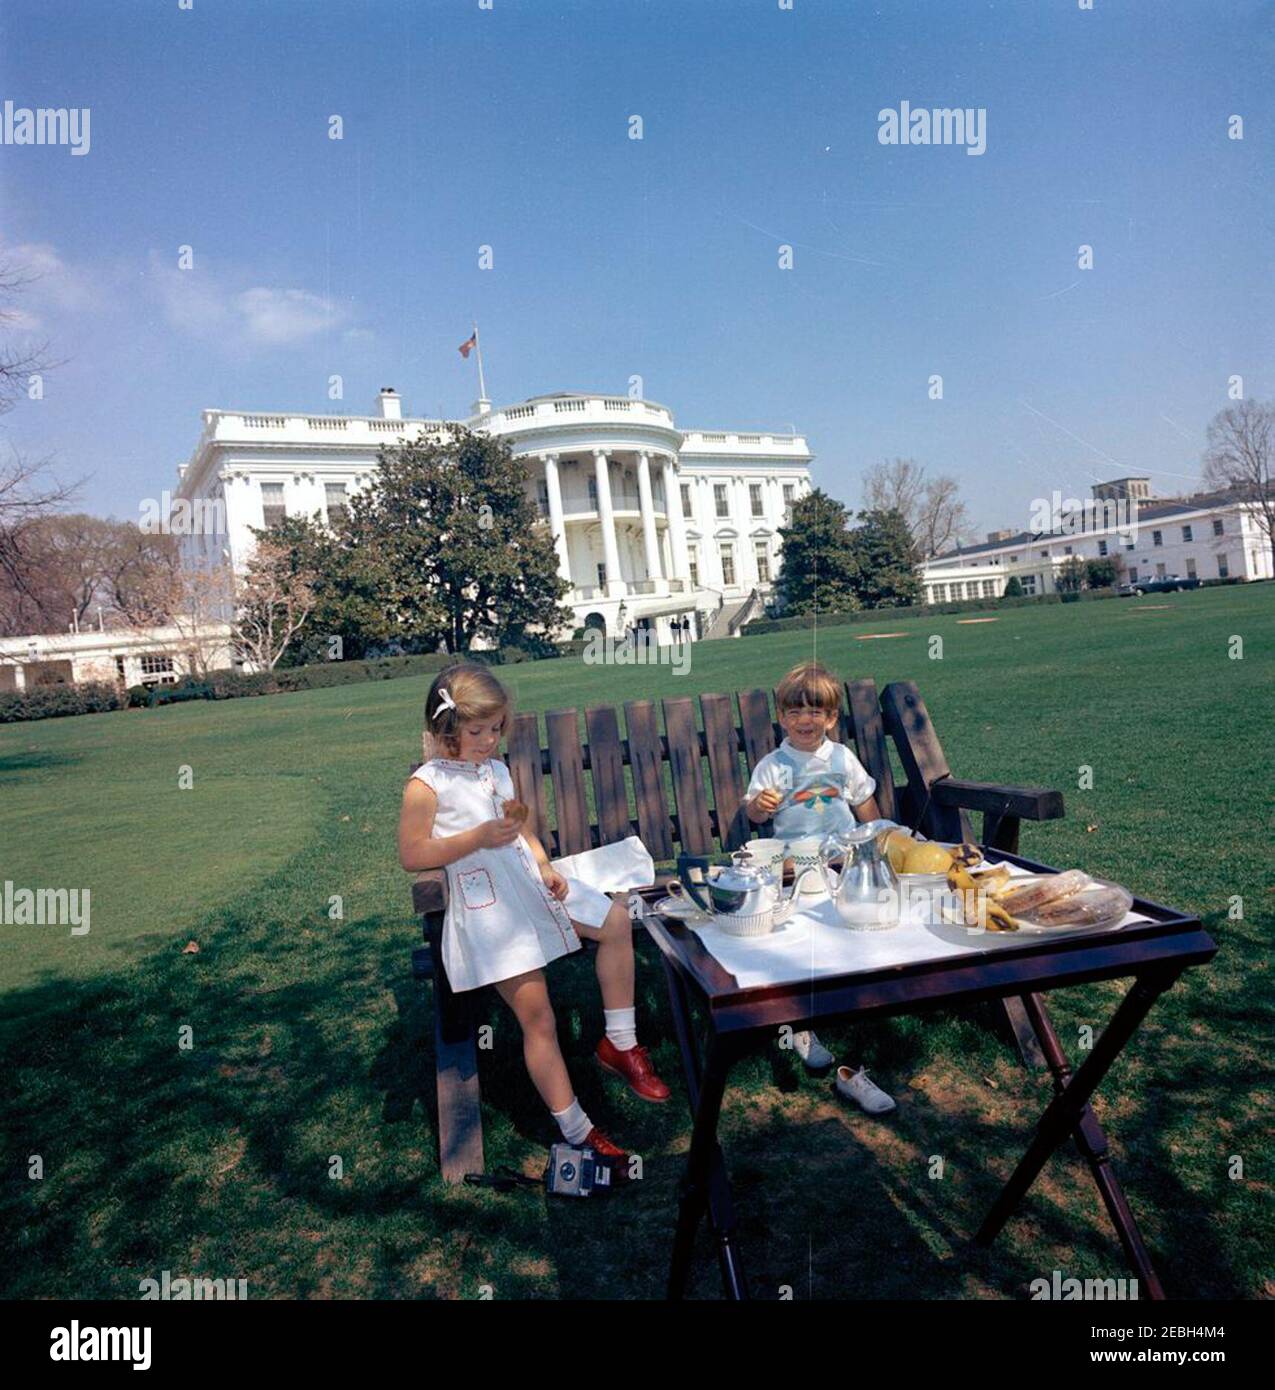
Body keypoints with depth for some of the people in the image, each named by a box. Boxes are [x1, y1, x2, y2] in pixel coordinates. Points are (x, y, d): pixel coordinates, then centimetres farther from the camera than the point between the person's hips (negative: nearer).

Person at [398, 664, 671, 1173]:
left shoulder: (497, 769, 9)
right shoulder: (426, 786, -13)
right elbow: (411, 855, -15)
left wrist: (547, 868, -1)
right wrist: (478, 837, -23)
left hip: (530, 886, 8)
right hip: (487, 911, -7)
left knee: (616, 920, 1)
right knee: (537, 1019, -5)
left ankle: (619, 1044, 14)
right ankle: (577, 1133, 10)